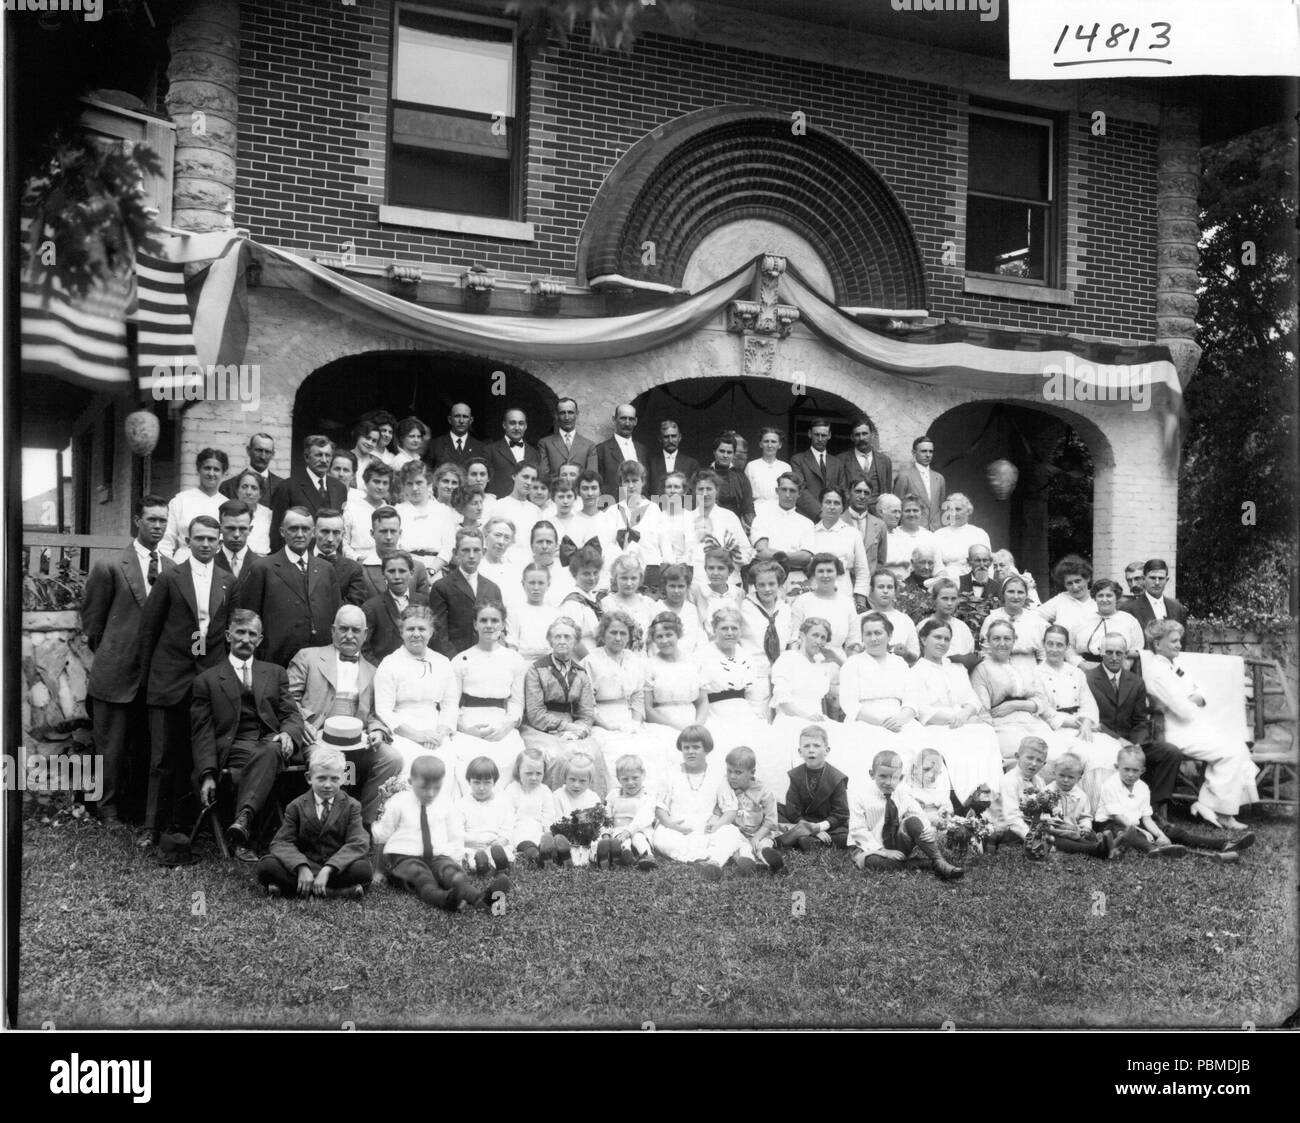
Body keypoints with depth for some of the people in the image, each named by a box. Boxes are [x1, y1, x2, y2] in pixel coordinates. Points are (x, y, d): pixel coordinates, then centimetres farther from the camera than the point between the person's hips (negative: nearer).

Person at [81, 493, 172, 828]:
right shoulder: (110, 567, -6)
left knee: (150, 745, 9)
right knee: (113, 746, 6)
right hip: (117, 673, -3)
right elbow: (92, 620, 1)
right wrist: (107, 655, 5)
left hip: (158, 673, 3)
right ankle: (110, 808, 19)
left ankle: (142, 804, 23)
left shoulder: (173, 569, 4)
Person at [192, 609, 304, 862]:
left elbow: (292, 714, 17)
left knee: (270, 752, -38)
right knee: (261, 755, -38)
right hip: (234, 745, -2)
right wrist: (207, 774, -8)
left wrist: (288, 733, -10)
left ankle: (242, 820, -57)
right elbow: (202, 732, 8)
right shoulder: (207, 680, 16)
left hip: (271, 741, 2)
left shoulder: (275, 673, 26)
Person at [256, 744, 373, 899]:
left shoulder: (351, 806, 3)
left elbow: (358, 844, -11)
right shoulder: (296, 807, 7)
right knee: (266, 865, -26)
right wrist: (302, 868, -26)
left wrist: (327, 870, -26)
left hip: (338, 867, -1)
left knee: (363, 868, -33)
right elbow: (281, 843, -4)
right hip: (306, 865, 1)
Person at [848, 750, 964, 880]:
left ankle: (939, 863, -28)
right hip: (867, 847, -4)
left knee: (913, 822, -23)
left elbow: (923, 821, -4)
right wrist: (882, 851, -24)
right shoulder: (860, 795, -10)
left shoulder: (902, 795, 2)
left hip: (897, 846, 4)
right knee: (874, 862, -39)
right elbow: (858, 829, -16)